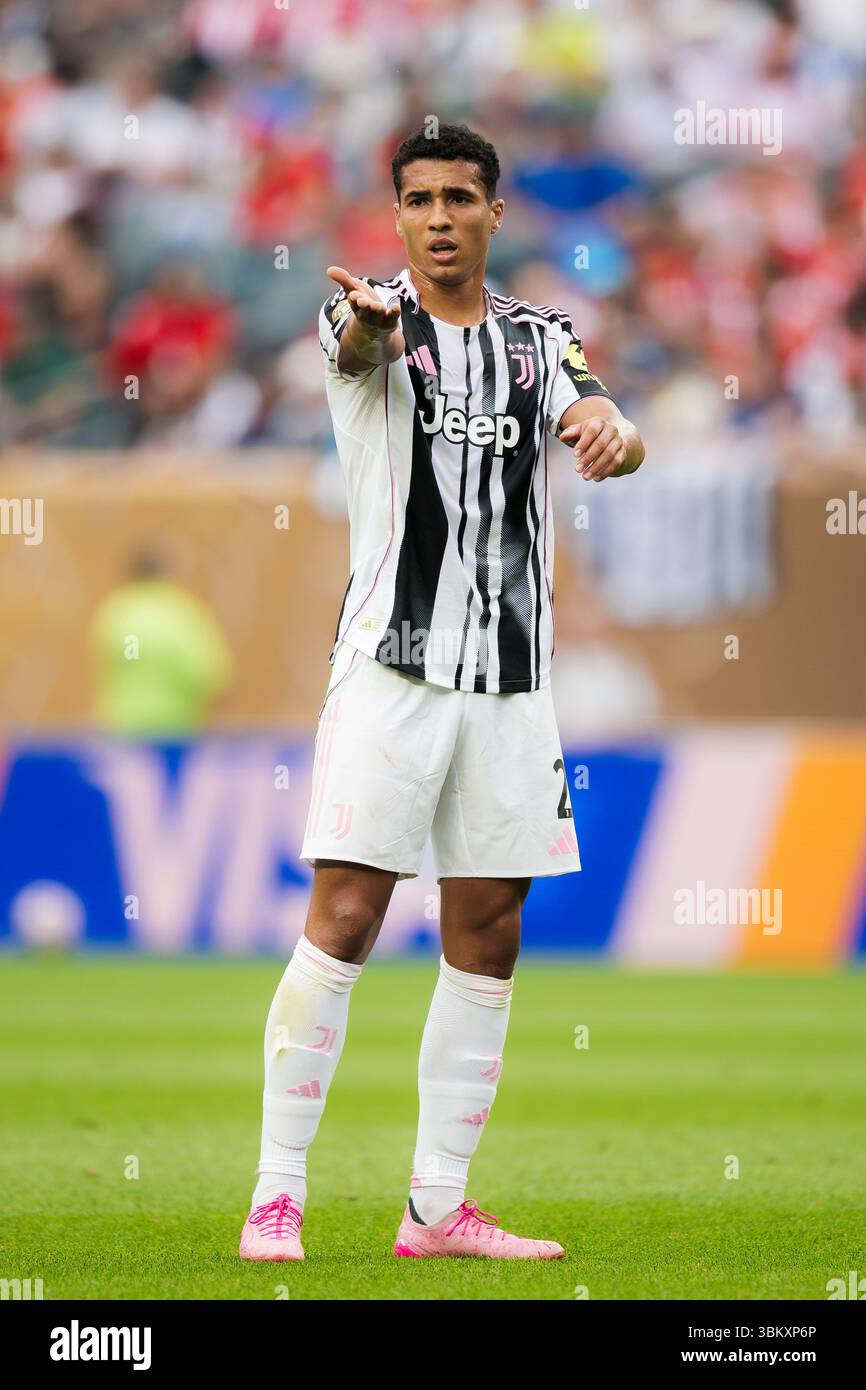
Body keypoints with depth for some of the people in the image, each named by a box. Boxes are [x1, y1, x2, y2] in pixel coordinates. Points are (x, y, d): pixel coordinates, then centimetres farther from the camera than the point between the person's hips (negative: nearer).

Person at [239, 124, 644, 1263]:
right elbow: (358, 349, -25)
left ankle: (438, 1209, 13)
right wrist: (368, 319, -50)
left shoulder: (536, 337, 11)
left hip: (511, 675, 4)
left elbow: (603, 430, -5)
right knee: (344, 922, -11)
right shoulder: (373, 316, -1)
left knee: (487, 944, 6)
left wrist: (611, 429, -30)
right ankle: (277, 1197, -7)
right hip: (392, 662, -4)